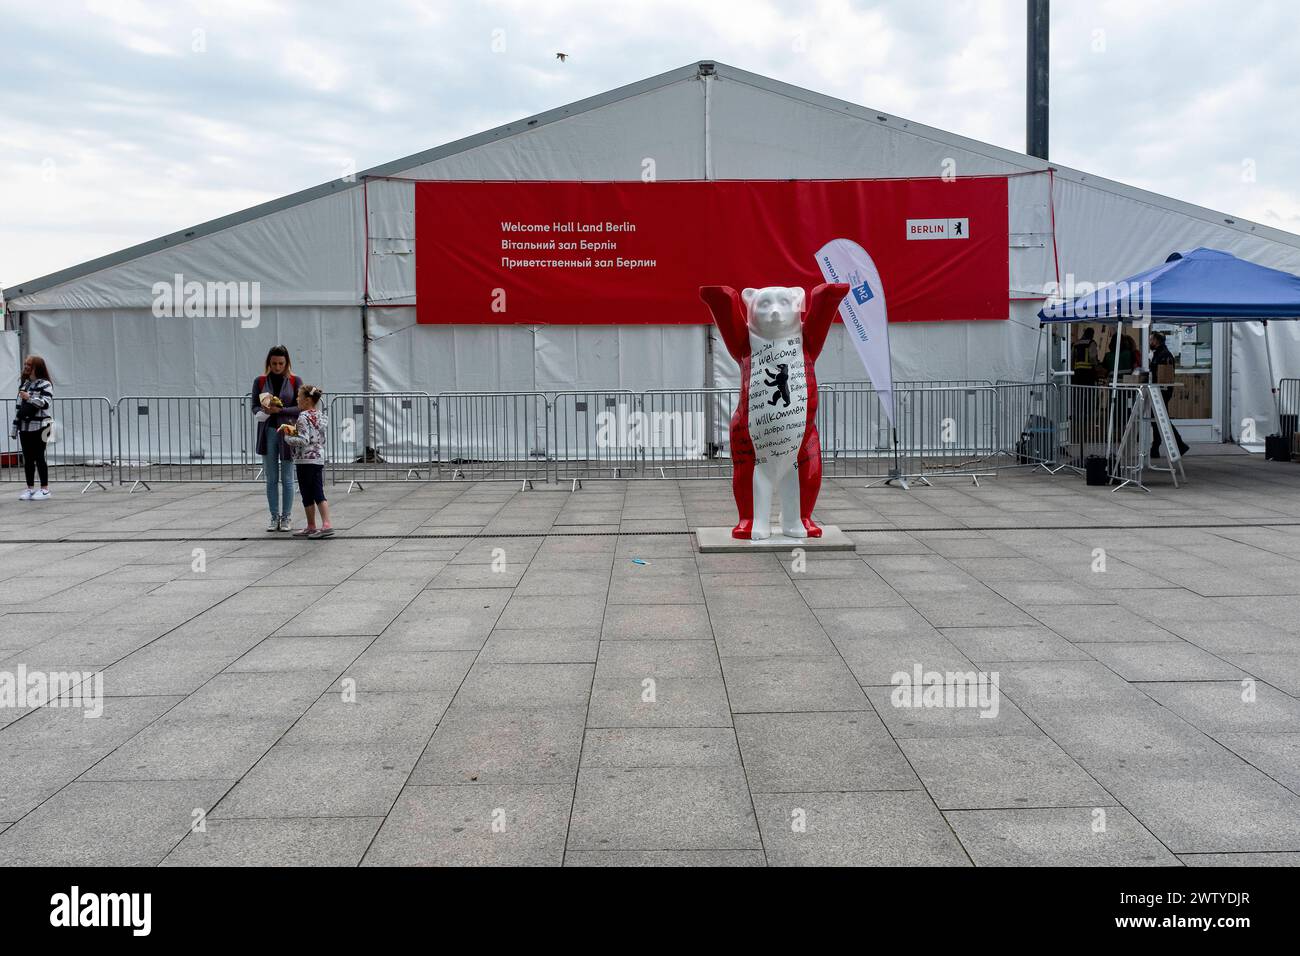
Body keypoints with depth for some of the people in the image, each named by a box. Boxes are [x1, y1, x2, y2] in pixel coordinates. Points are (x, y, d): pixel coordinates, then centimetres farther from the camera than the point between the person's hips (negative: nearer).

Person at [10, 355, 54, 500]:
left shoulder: (45, 384, -5)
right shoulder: (23, 384, 15)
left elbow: (46, 402, -19)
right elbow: (18, 406, 16)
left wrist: (29, 398, -27)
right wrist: (15, 426, 14)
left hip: (39, 427, -6)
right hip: (24, 427, 6)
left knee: (39, 457, -4)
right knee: (27, 459, 7)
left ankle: (45, 489, 3)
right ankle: (30, 488, 13)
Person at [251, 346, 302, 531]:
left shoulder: (295, 381, 1)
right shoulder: (260, 381, 5)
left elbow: (300, 407, -3)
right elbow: (255, 407, 6)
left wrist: (280, 410, -17)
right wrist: (264, 410, -16)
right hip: (267, 432, 2)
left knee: (287, 478, 2)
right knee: (271, 479, 6)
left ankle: (286, 517, 10)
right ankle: (274, 517, 14)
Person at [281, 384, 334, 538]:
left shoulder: (303, 417, -14)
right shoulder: (322, 416, 10)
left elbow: (304, 440, -22)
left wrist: (288, 438, -8)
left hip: (305, 460, -7)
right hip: (319, 459, 7)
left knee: (307, 496, 3)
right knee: (319, 494, 7)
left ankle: (311, 527, 11)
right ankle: (326, 524, -3)